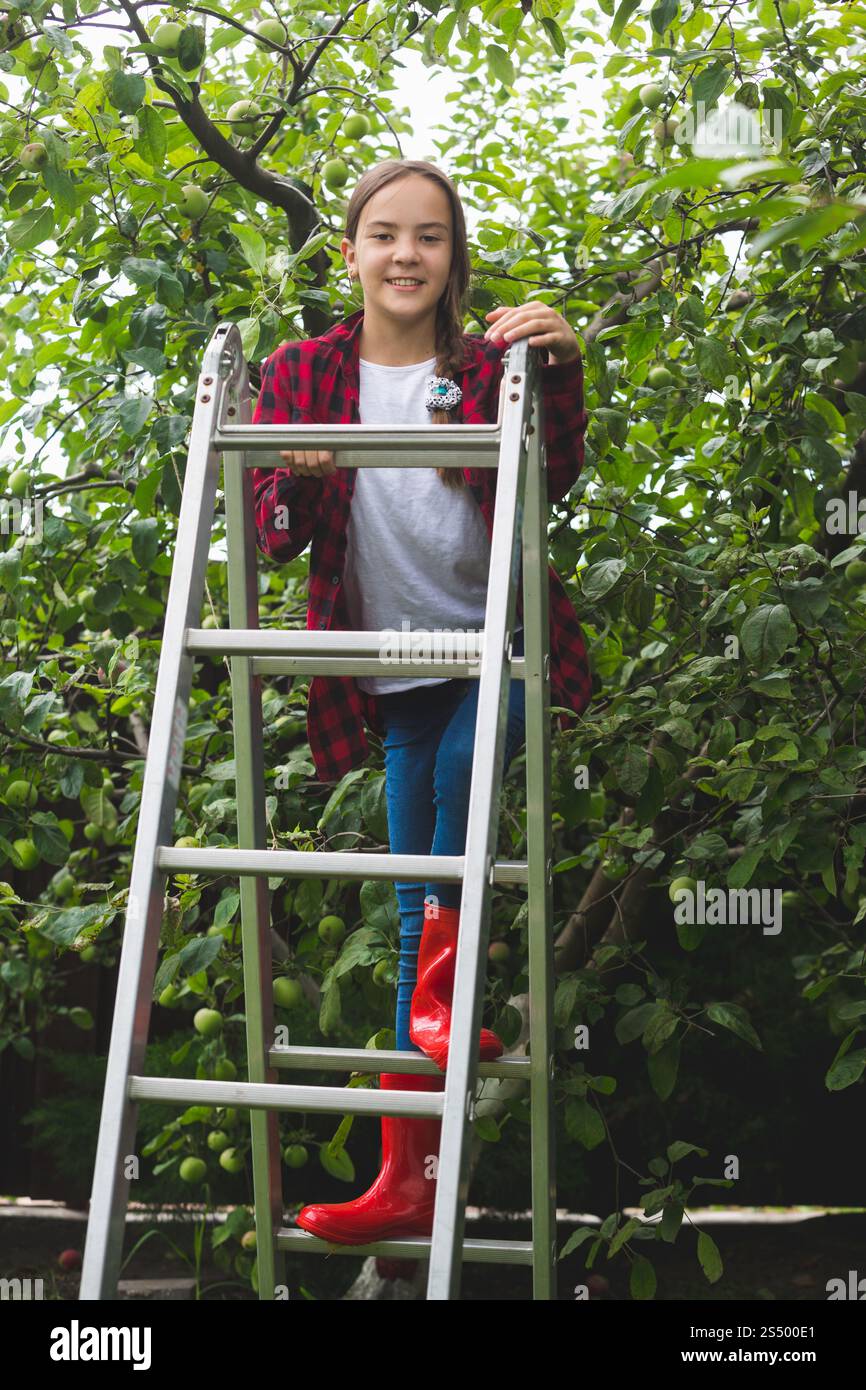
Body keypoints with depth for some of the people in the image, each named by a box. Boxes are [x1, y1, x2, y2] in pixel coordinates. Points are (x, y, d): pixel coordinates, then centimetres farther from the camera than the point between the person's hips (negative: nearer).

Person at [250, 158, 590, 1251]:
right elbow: (273, 538, 0)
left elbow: (552, 481, -16)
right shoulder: (301, 375, 2)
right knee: (415, 906, 2)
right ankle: (408, 1177, 6)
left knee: (461, 762, -35)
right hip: (394, 677, 2)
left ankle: (443, 992, -12)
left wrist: (560, 370, -31)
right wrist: (296, 479, -22)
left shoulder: (488, 366, -2)